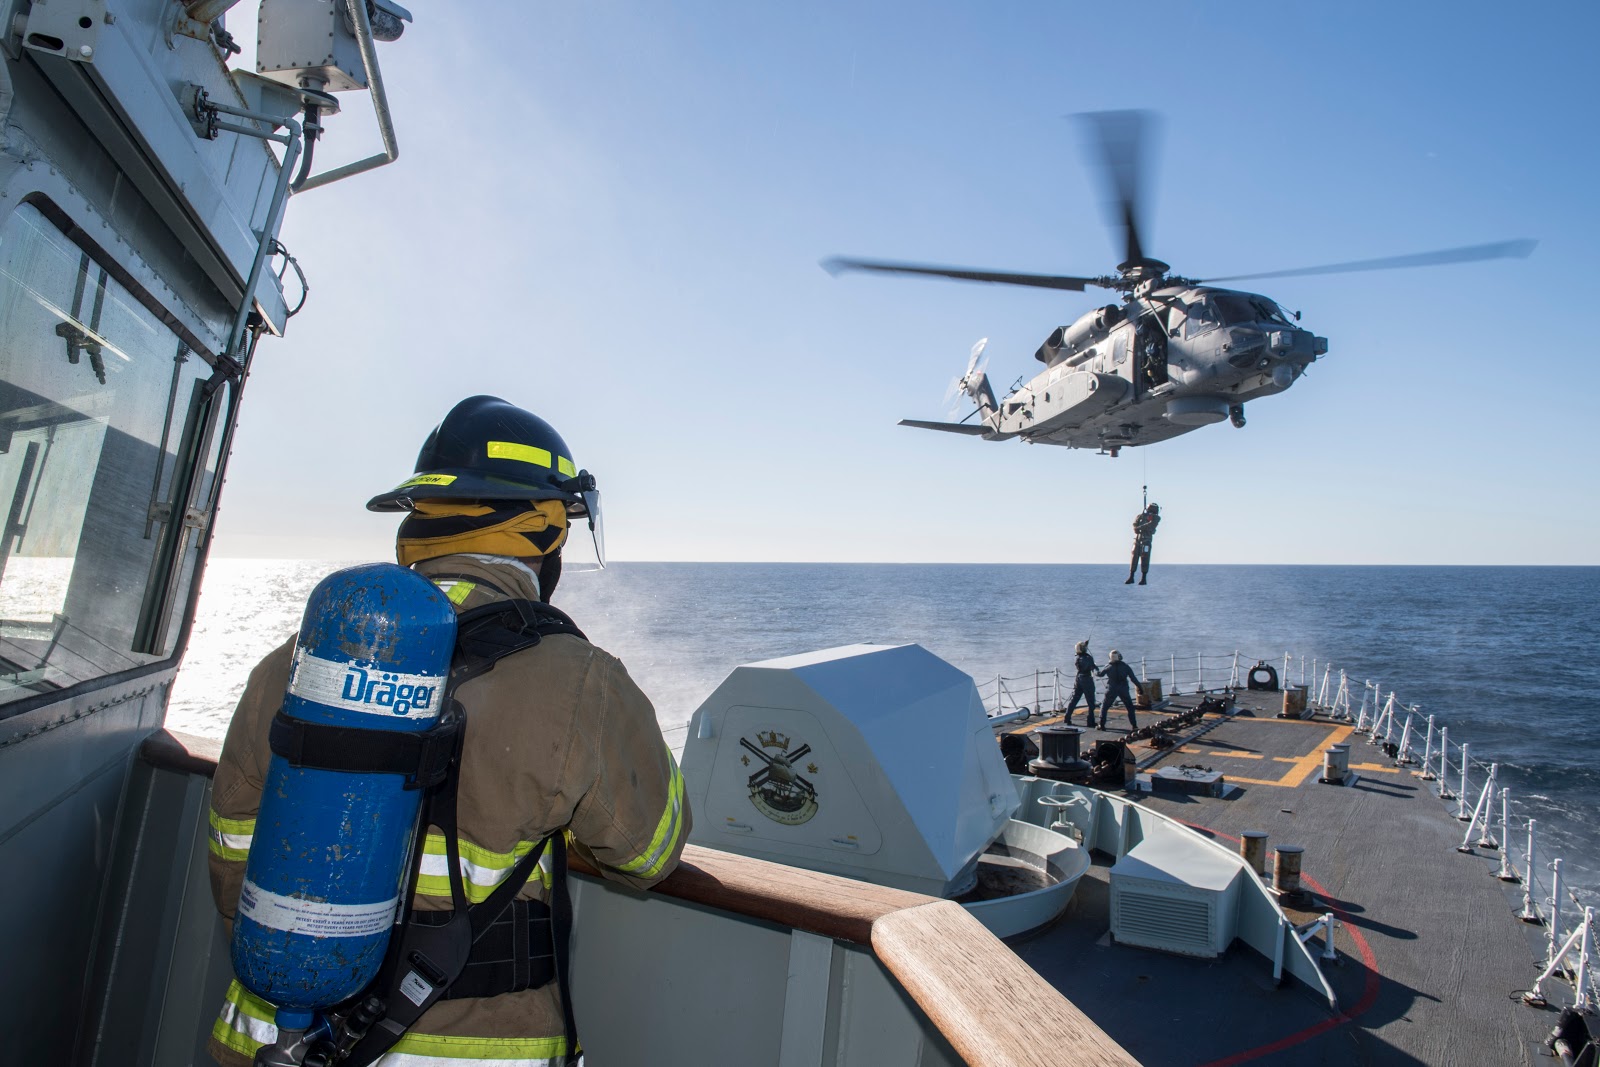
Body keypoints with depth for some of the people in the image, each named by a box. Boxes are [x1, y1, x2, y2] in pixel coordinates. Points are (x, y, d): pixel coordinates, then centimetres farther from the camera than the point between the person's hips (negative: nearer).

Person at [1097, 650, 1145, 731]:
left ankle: (1101, 725, 4)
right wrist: (1140, 688, 3)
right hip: (1123, 690, 0)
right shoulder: (1125, 666, 1)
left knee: (1104, 707, 11)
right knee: (1130, 708, 12)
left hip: (1111, 690, 0)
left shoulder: (1108, 666, 0)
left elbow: (1100, 674, 14)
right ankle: (1134, 726, 5)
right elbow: (1134, 679, -1)